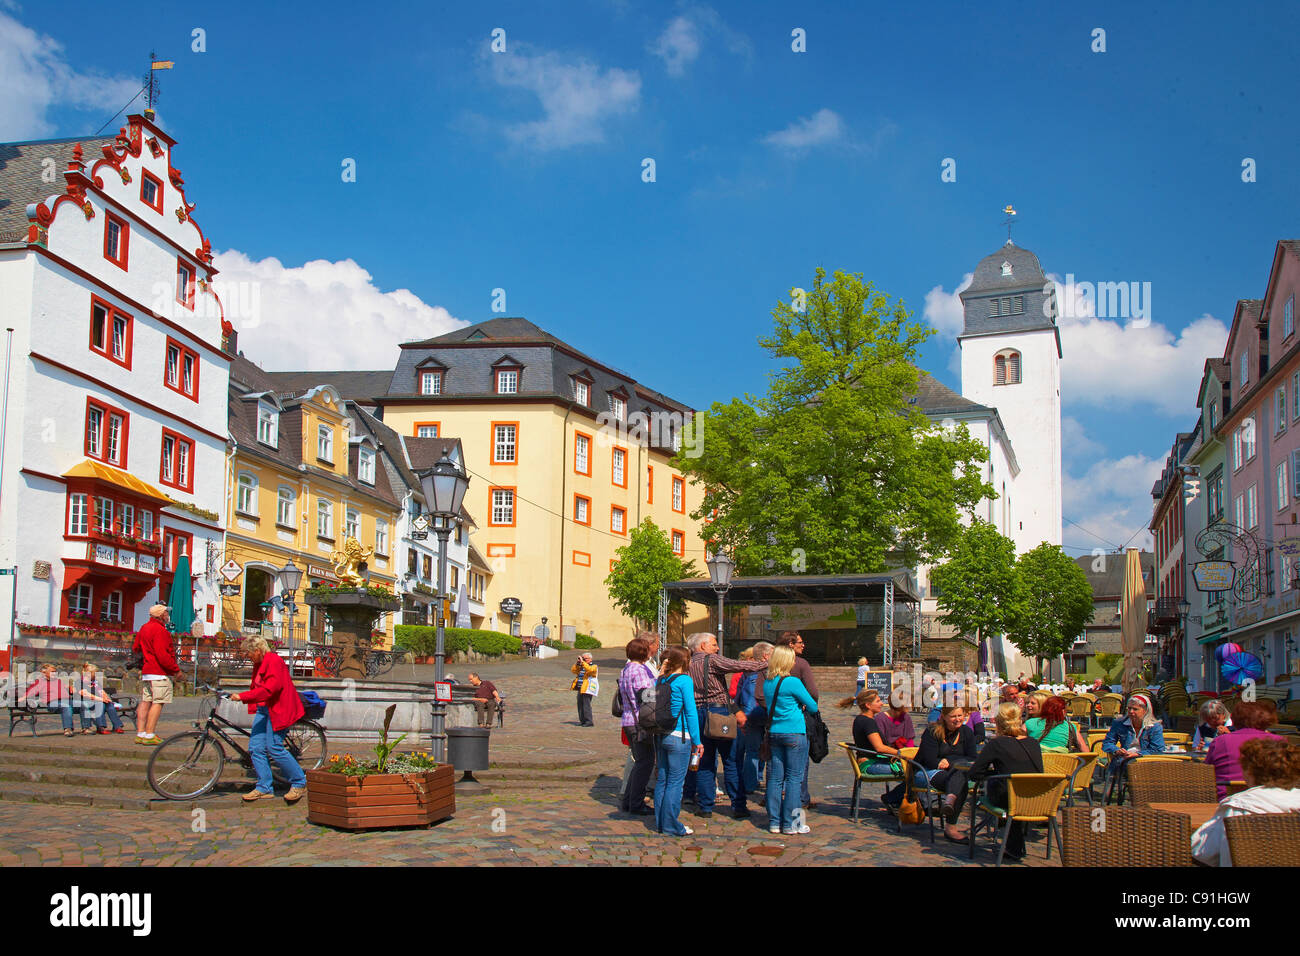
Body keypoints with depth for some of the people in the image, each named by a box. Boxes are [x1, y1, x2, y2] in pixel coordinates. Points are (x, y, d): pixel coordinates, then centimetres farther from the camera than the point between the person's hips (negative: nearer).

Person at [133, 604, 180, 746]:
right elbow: (162, 655, -20)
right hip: (160, 673, -10)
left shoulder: (143, 628, 16)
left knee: (145, 702, 10)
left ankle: (140, 733, 10)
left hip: (146, 671, 10)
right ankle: (149, 735, -12)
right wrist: (176, 669, -14)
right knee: (158, 702, -8)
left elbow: (135, 648, 24)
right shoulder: (159, 630, -14)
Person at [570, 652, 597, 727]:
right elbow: (573, 670, 13)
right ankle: (582, 720, 13)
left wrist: (582, 662, -20)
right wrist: (578, 663, 2)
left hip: (587, 689, -8)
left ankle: (589, 721, -12)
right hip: (581, 689, 8)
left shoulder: (594, 667, 0)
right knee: (580, 704, 6)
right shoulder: (581, 667, 22)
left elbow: (589, 669, -21)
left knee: (586, 704, -13)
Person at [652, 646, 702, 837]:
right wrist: (697, 741, -7)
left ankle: (660, 822, 19)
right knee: (675, 781, -1)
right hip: (679, 737, -7)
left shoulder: (661, 680, 9)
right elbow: (691, 711, -10)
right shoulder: (684, 680, -10)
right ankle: (671, 825, 2)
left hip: (661, 735, 7)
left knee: (662, 780, 13)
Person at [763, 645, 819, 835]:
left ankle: (774, 822, 12)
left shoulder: (767, 683, 6)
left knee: (775, 777, 8)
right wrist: (801, 706, 15)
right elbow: (813, 706, -6)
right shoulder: (793, 682, -13)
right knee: (794, 778, 0)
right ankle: (791, 824, 2)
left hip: (773, 732, 6)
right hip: (794, 734, -6)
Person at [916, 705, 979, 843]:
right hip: (930, 772, -5)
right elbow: (931, 761, -13)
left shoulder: (967, 732, 9)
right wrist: (957, 763, -11)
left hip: (957, 771, 5)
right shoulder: (932, 732, -7)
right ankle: (950, 828, -48)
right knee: (961, 784, -33)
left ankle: (950, 799, -56)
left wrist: (950, 762, -13)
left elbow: (971, 759, 3)